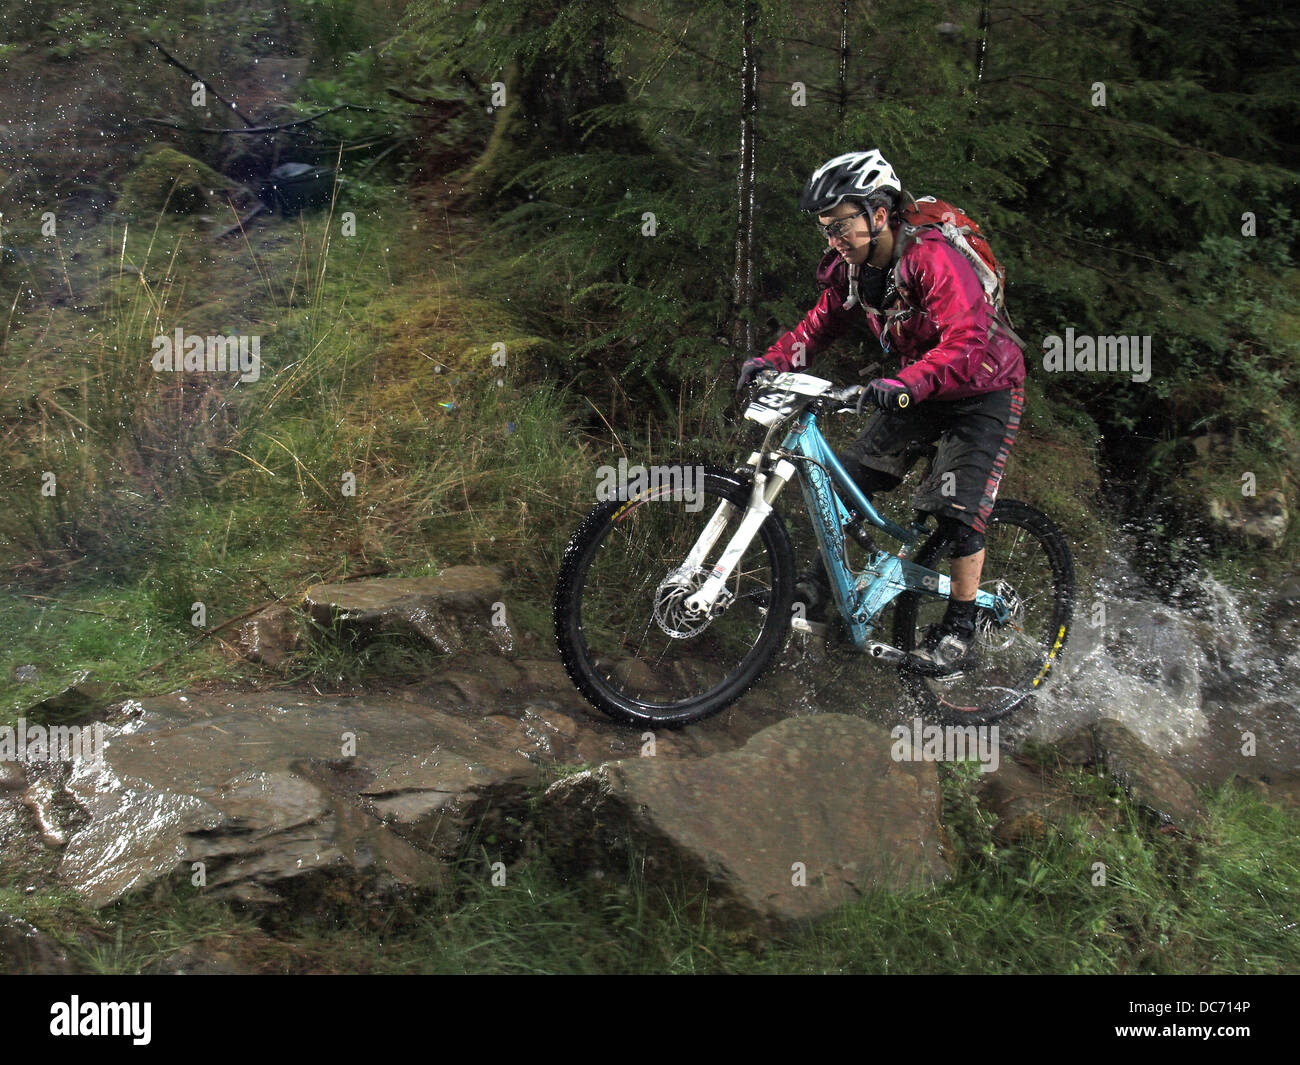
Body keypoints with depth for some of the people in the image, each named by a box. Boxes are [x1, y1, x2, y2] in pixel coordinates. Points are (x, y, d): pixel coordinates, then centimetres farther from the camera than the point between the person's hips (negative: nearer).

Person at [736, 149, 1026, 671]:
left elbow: (966, 344, -41)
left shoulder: (932, 260, -31)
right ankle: (816, 591, 11)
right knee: (850, 477, -1)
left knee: (958, 509, -15)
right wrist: (773, 360, -16)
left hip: (983, 389, -7)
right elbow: (820, 324, 2)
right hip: (916, 387, 7)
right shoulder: (852, 267, -8)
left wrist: (906, 383, -57)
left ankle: (959, 629, 0)